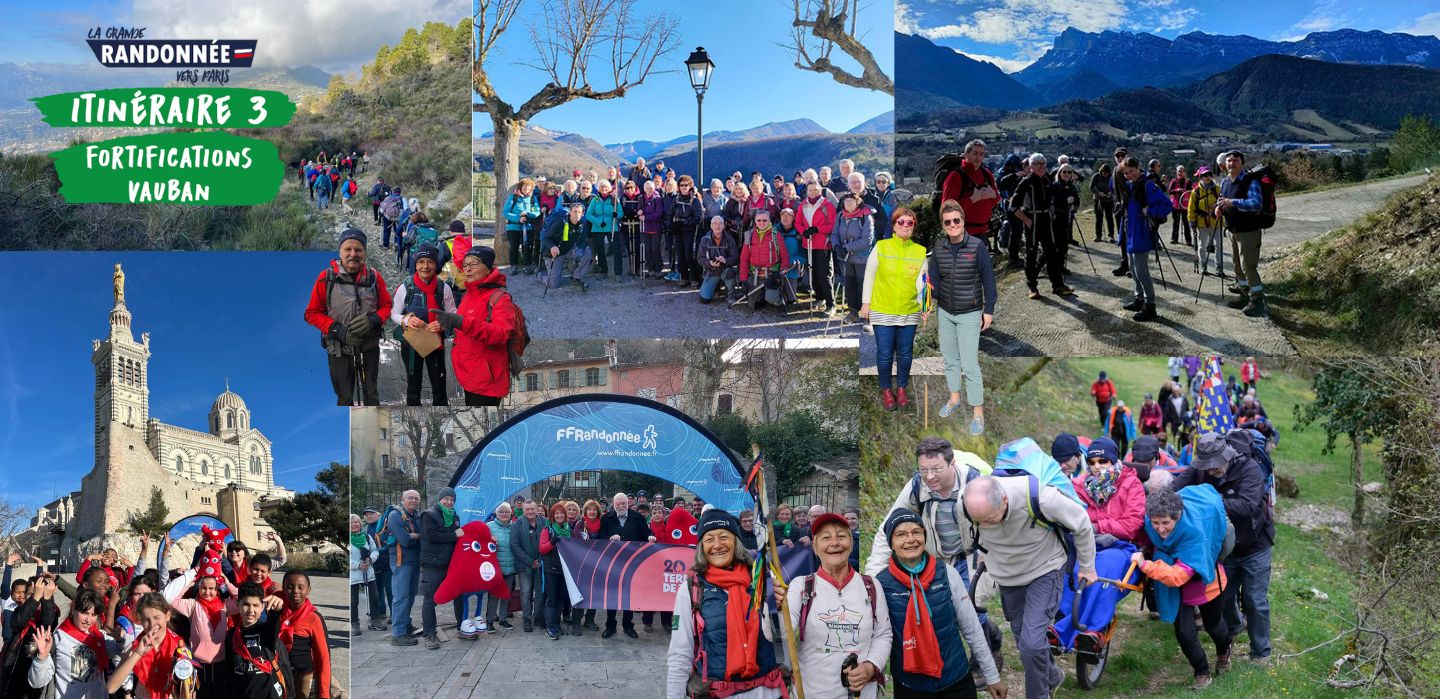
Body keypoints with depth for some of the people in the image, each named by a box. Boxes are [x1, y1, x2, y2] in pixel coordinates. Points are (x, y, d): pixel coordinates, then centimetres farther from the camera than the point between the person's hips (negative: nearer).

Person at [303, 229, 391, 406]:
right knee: (345, 398, 9)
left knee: (371, 393, 13)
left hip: (369, 346, 2)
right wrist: (338, 331, -18)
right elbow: (312, 313, -5)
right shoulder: (326, 277, -10)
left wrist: (373, 321, -17)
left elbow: (386, 305, 5)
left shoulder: (374, 276, -4)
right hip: (339, 349, -2)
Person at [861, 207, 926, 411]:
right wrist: (865, 303, 1)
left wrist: (924, 303, -16)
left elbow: (921, 281, -2)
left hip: (909, 312, 2)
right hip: (882, 311, -2)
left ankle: (901, 388, 30)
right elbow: (869, 276, 1)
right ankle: (886, 390, 23)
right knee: (885, 354, 4)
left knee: (905, 353, 11)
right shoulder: (881, 247, -4)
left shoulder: (921, 251, 0)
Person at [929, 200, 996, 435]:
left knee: (969, 364, -6)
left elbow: (988, 280, -8)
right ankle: (954, 398, 39)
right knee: (949, 358, 18)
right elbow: (934, 279, 0)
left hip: (969, 314, -4)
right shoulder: (938, 248, -3)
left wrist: (989, 310, -7)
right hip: (945, 312, 4)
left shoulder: (977, 246, -14)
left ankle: (978, 412, 5)